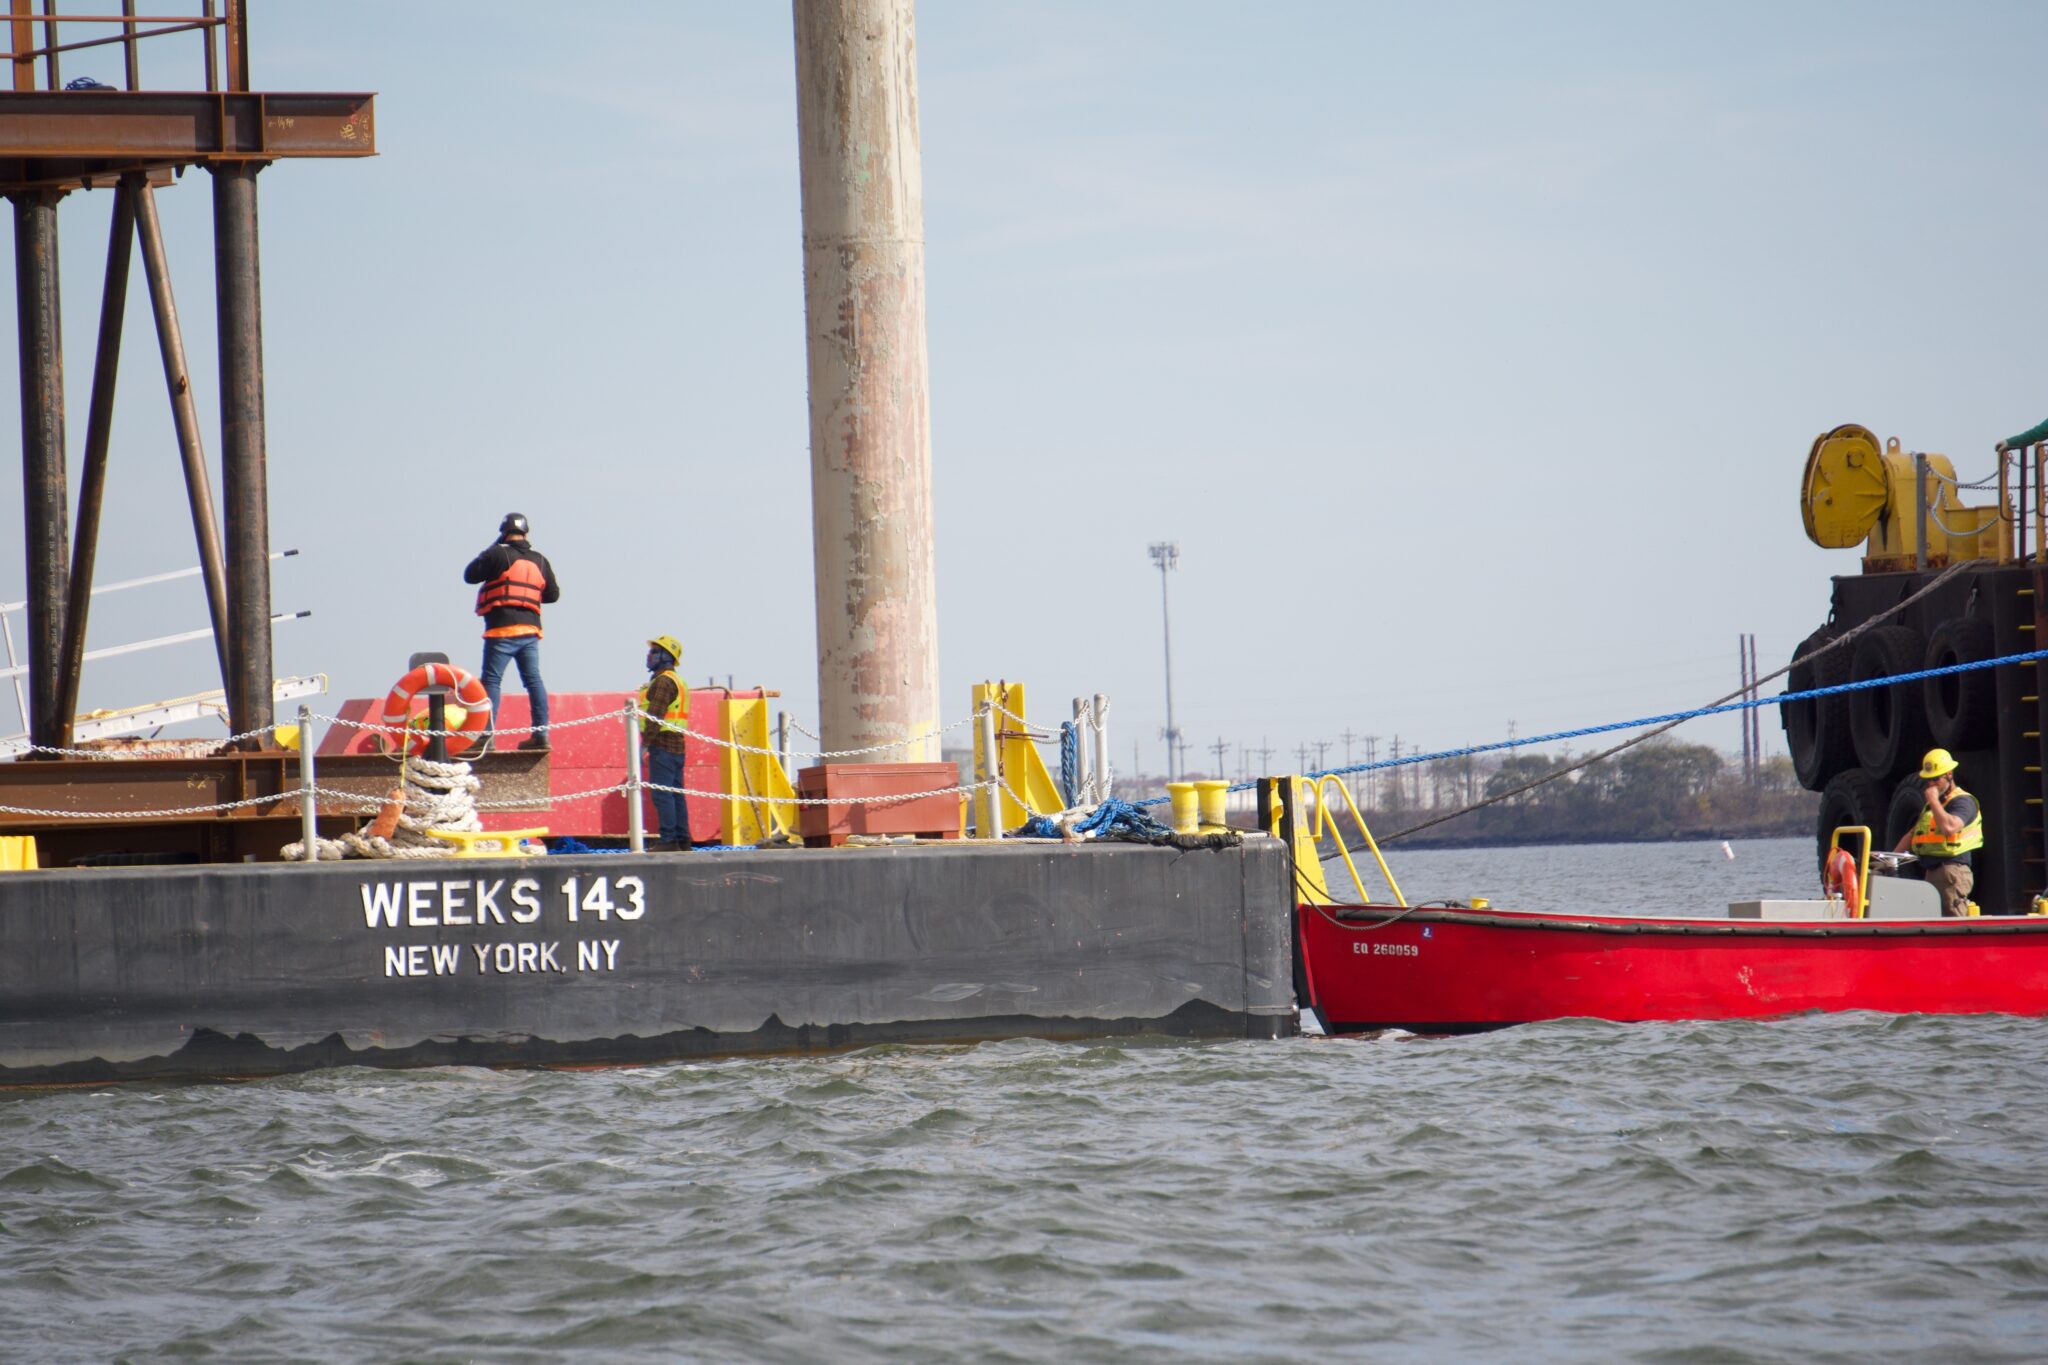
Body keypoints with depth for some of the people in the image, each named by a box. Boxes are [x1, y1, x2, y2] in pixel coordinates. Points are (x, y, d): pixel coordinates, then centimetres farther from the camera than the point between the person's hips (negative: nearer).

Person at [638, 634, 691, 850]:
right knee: (676, 794, 10)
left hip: (662, 744, -10)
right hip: (677, 746, 10)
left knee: (662, 794, -10)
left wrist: (644, 745, -19)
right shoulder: (678, 681, 21)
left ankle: (669, 841, -14)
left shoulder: (663, 681, -11)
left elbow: (655, 716, -19)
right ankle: (683, 841, 10)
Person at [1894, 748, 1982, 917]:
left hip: (1952, 870, -9)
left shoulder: (1963, 801, -6)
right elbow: (1913, 834, 28)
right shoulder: (1931, 804, 24)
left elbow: (1949, 827, -25)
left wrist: (1933, 800, -14)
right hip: (1932, 871, 9)